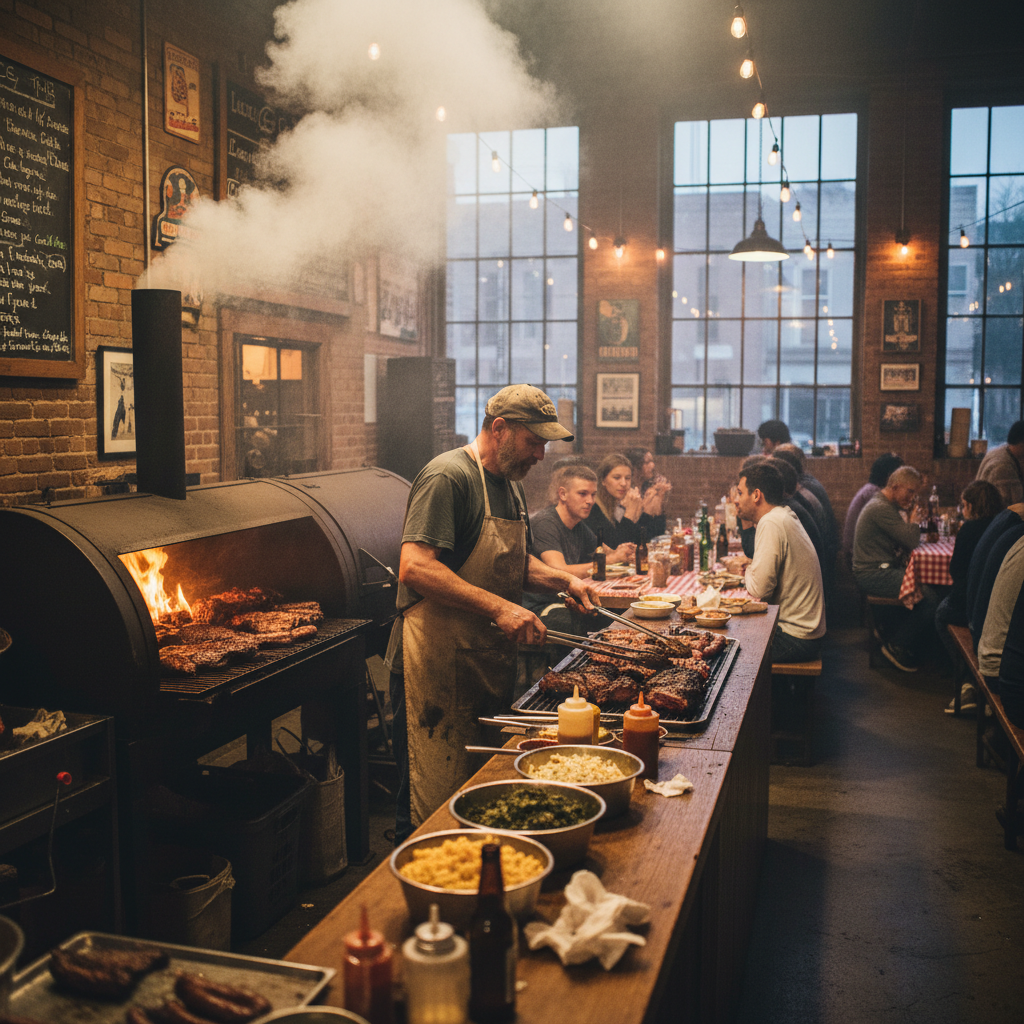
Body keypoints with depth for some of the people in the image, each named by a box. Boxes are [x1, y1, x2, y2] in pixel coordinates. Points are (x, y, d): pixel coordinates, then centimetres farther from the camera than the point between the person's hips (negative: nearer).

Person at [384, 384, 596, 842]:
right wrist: (498, 607, -29)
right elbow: (415, 568, -25)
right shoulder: (448, 476, -15)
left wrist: (563, 579, 9)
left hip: (489, 662, 9)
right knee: (431, 807, -1)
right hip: (437, 665, -9)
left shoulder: (511, 484, 15)